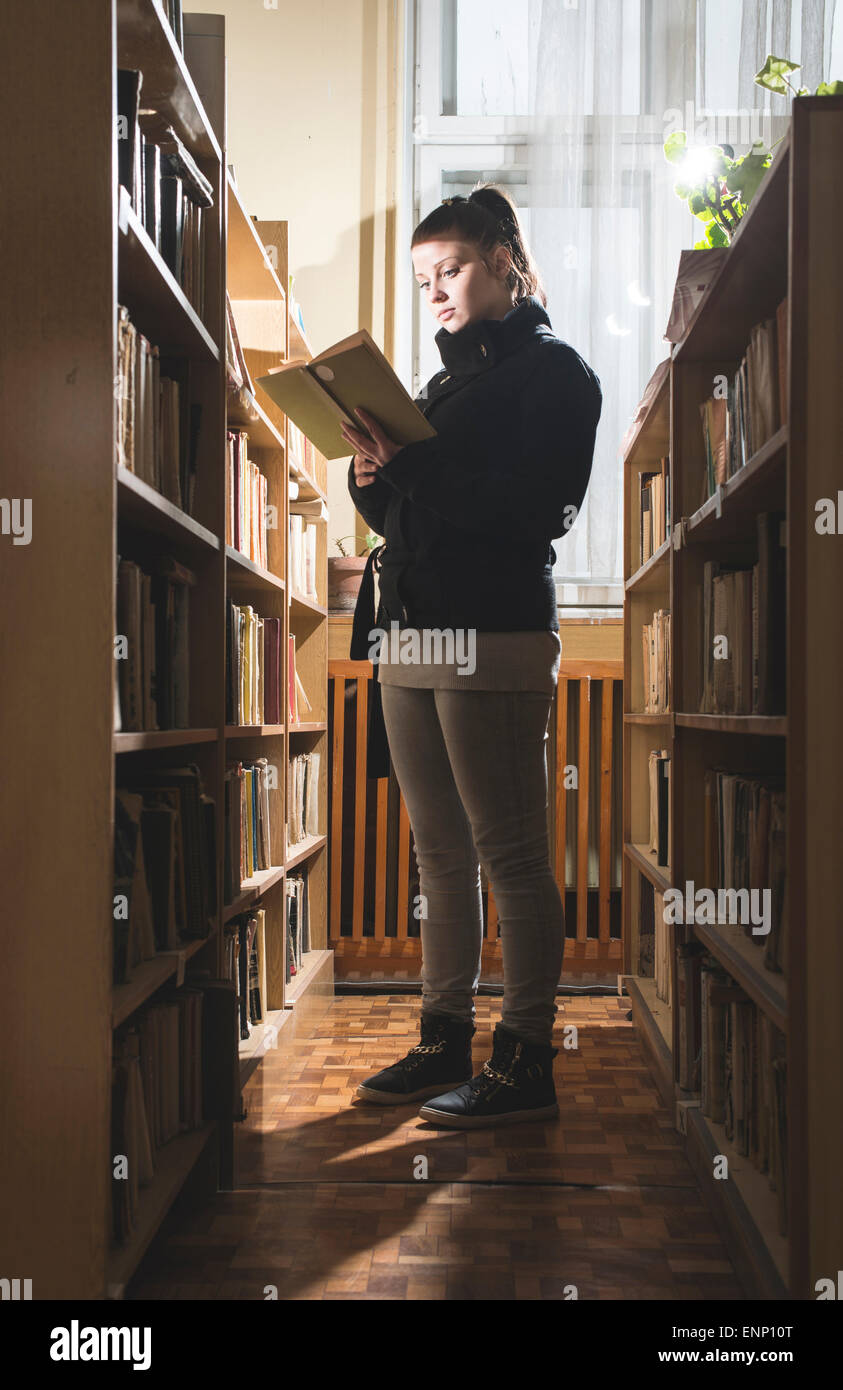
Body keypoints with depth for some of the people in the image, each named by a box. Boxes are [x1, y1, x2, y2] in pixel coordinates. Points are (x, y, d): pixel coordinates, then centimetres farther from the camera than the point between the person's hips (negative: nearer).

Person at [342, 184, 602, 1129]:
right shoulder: (444, 382, 23)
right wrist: (374, 476, 1)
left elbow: (532, 506, -14)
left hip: (494, 634, -8)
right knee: (440, 855, 9)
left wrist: (408, 465, -17)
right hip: (411, 640, 8)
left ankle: (527, 1063, 1)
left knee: (510, 855, -5)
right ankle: (444, 1042, 17)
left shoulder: (552, 369, 1)